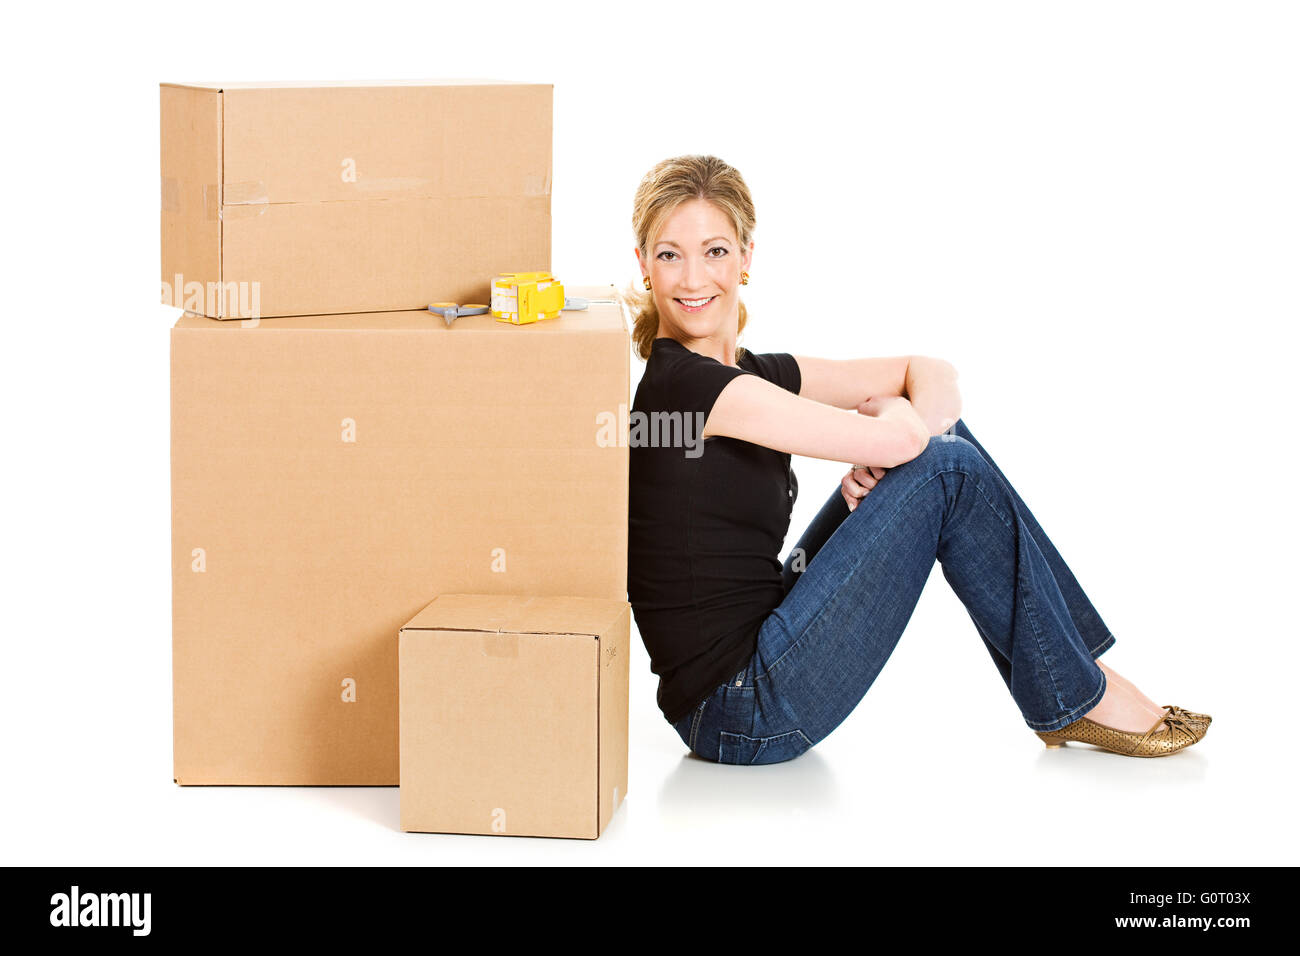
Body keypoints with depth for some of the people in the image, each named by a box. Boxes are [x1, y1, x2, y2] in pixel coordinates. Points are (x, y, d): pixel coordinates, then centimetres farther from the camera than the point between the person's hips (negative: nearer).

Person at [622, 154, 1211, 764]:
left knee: (942, 441, 5)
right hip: (743, 716, -8)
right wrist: (893, 416, 5)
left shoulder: (747, 377, 9)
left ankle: (1073, 652, 10)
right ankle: (1073, 700, 7)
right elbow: (901, 438, -19)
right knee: (948, 470, -8)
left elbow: (929, 371, 12)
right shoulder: (682, 383, -18)